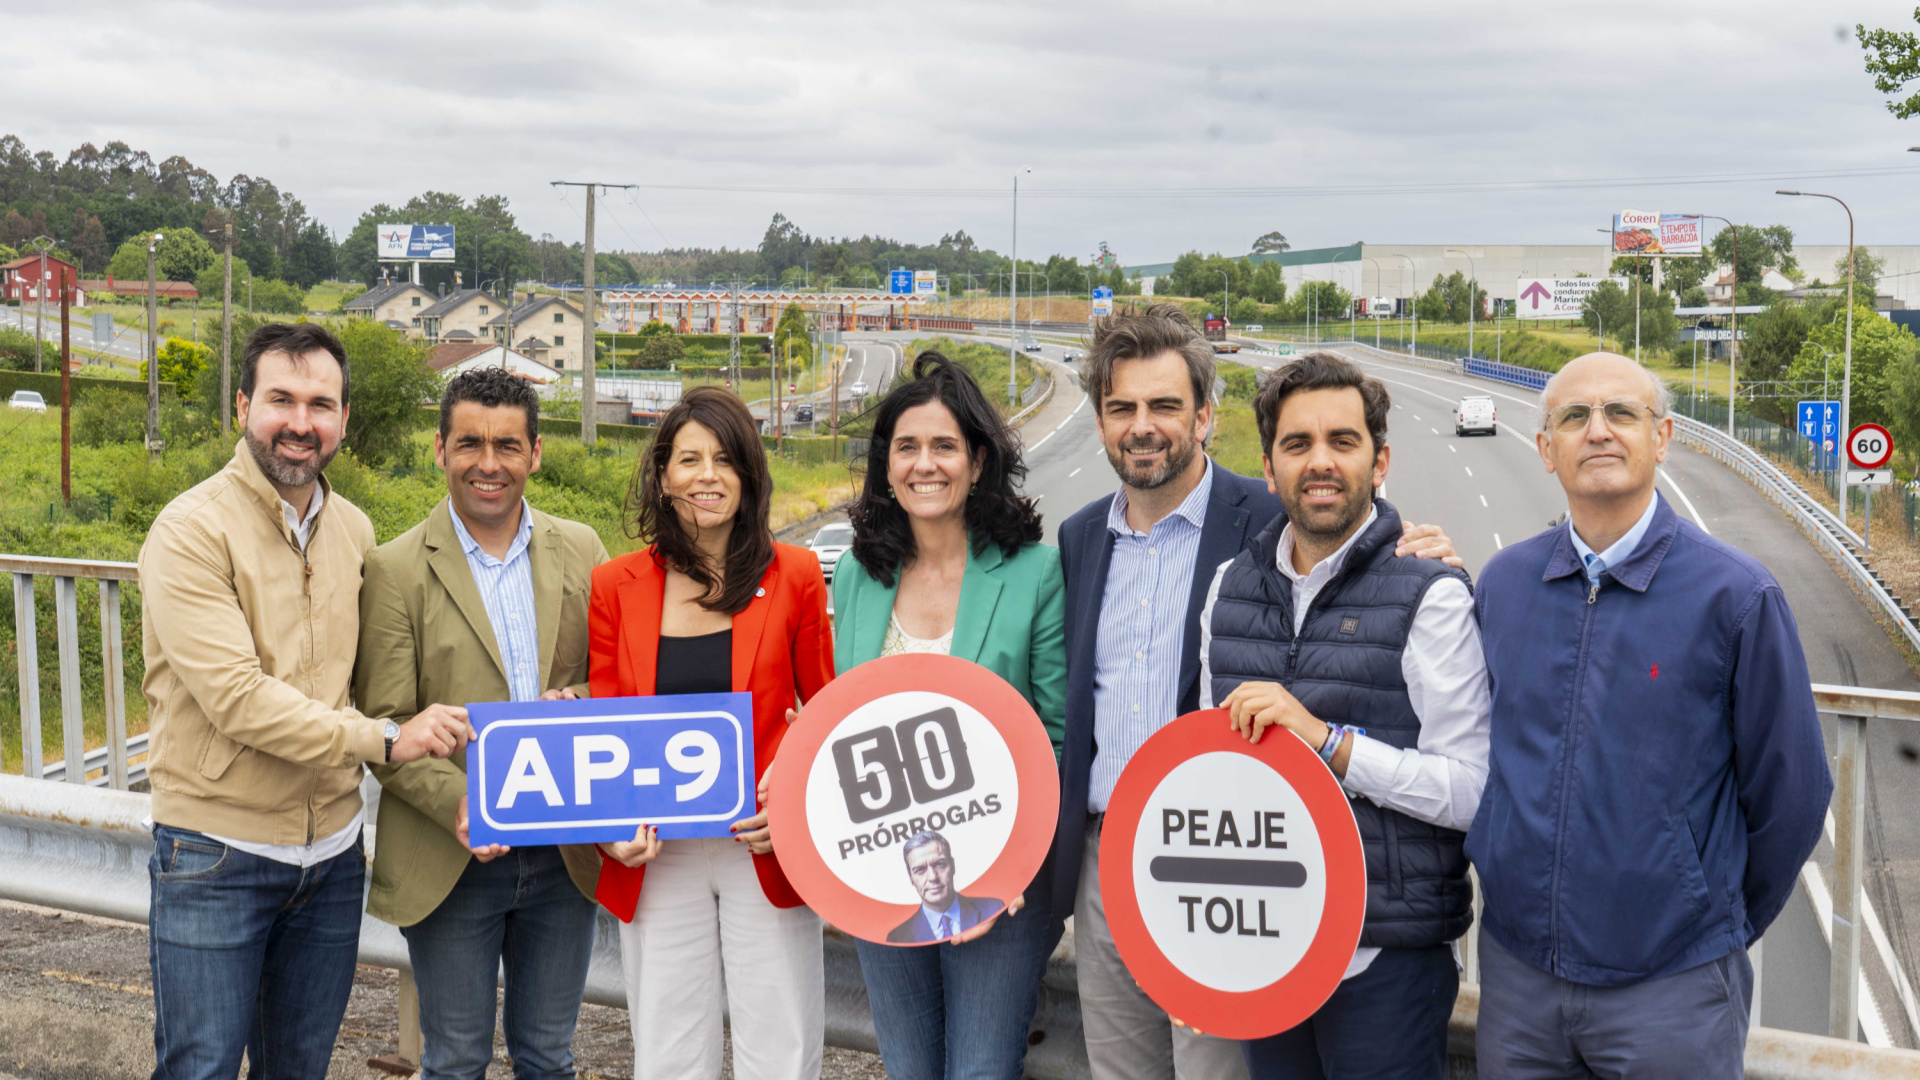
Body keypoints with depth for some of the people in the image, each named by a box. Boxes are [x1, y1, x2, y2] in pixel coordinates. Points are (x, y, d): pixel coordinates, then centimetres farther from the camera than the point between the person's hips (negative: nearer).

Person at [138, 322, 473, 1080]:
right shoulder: (191, 531, -13)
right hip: (217, 858, -6)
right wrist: (386, 739, -21)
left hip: (331, 851, 6)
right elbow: (236, 696, -21)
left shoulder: (353, 530, 7)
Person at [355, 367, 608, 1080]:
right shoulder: (396, 571, -6)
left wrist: (579, 699, -14)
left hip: (564, 854, 3)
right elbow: (384, 726, -8)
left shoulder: (580, 552, 4)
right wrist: (459, 803, -24)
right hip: (453, 859, -3)